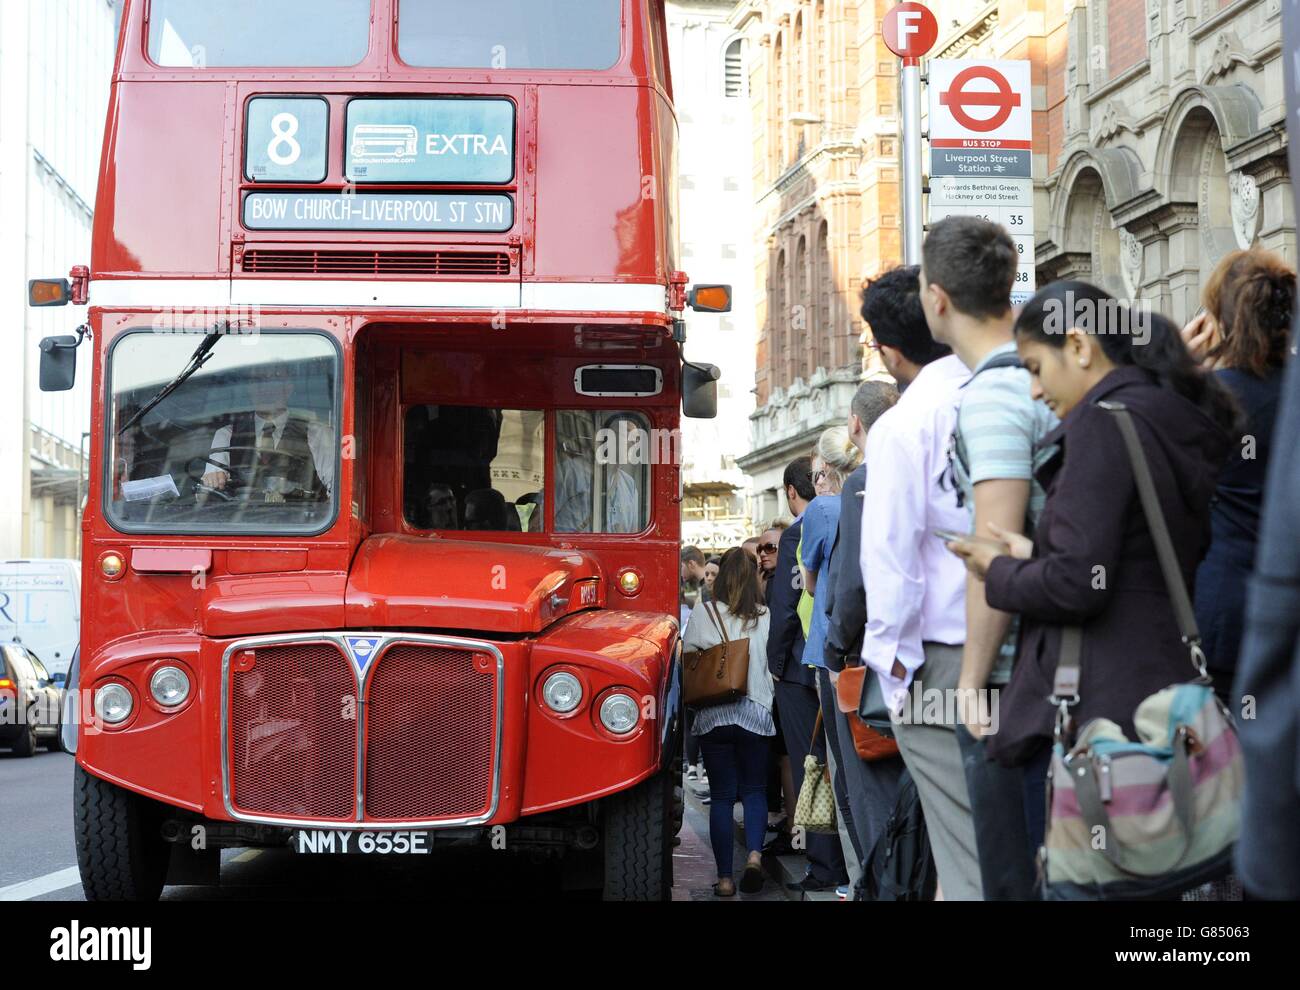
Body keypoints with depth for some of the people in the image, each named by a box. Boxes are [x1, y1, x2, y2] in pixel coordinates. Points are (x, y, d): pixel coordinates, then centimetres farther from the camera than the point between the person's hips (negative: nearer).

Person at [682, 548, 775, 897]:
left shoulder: (702, 614, -2)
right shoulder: (766, 617, -1)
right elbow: (774, 664, 1)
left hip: (713, 715, 0)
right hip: (756, 713, 0)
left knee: (722, 795, 7)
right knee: (754, 790, 14)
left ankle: (725, 877, 4)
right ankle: (754, 853, -11)